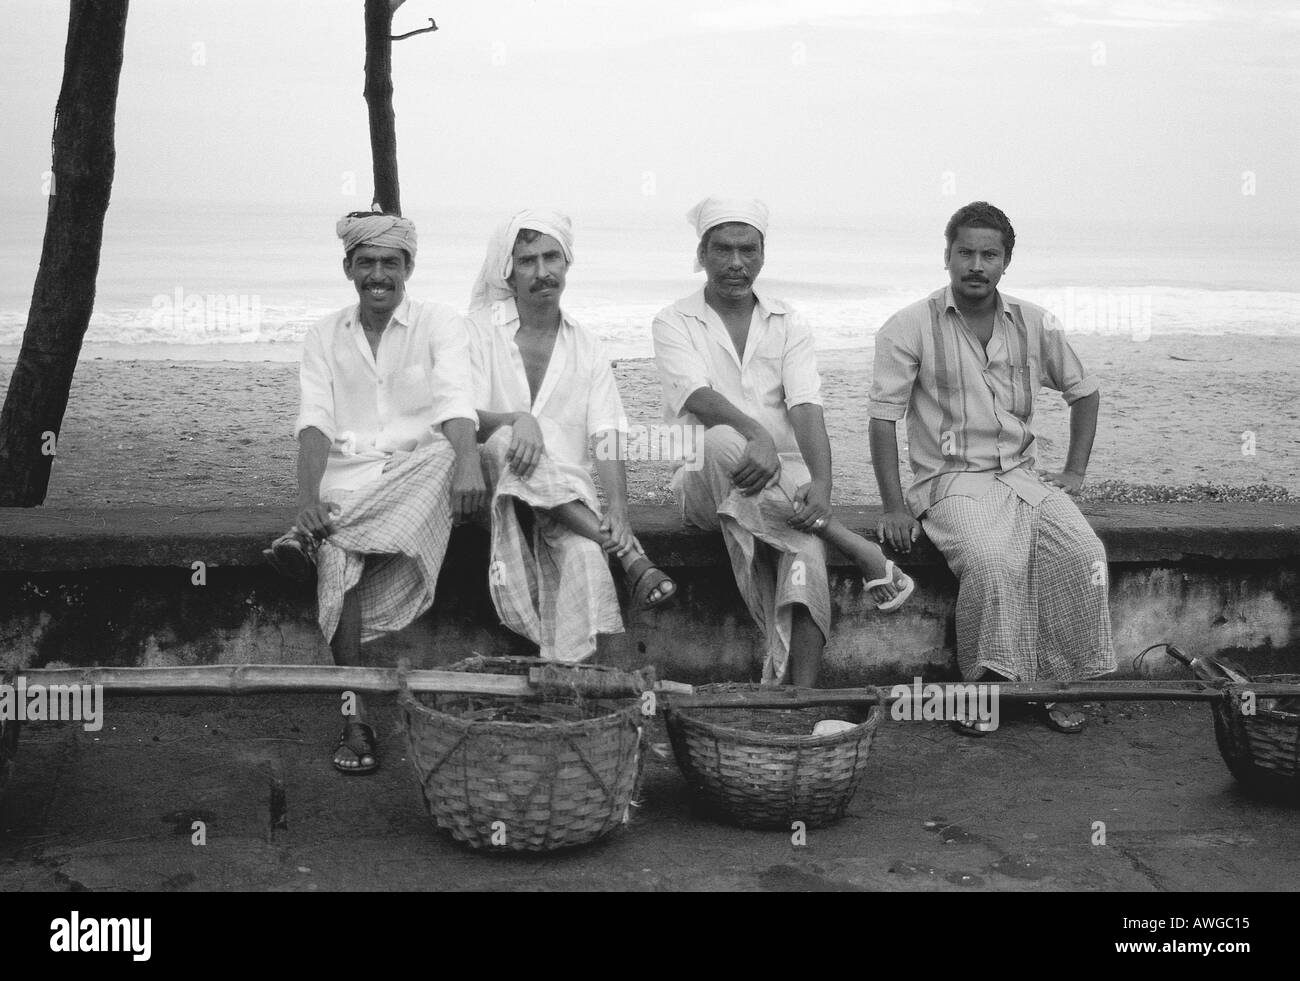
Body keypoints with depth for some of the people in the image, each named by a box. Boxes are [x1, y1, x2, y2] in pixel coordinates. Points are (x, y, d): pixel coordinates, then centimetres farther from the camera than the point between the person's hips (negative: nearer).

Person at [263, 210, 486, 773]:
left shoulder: (440, 325, 6)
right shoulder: (324, 337, 14)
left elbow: (456, 403, -13)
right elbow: (315, 421, 0)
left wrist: (468, 465, -35)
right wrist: (308, 497, -20)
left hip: (420, 468, -1)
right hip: (349, 471, 1)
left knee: (446, 458, -37)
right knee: (340, 558, -30)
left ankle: (310, 539, -36)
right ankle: (355, 719, -32)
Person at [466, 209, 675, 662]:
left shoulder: (587, 348, 12)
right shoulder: (482, 330, 6)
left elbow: (607, 441, 2)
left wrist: (618, 510, -17)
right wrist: (517, 420, -29)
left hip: (570, 493, 1)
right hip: (495, 489, -1)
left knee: (583, 556, -34)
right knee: (506, 442, -36)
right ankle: (630, 556, -36)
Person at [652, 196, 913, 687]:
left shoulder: (788, 324, 11)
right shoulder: (674, 323, 6)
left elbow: (805, 407, -5)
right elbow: (699, 397, -14)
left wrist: (821, 483, -24)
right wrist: (756, 435, -36)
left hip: (784, 480, 2)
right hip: (703, 480, -1)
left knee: (805, 550, -31)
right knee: (722, 442, -37)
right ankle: (860, 552, -30)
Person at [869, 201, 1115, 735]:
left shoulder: (1035, 325, 8)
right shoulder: (910, 327, -4)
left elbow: (1084, 391, 21)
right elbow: (883, 417, -6)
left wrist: (1074, 470, 10)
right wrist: (894, 506, -13)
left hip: (1021, 474, 4)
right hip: (949, 479, -4)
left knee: (1083, 554, -23)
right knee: (994, 563, -33)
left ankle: (1051, 684, -10)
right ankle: (985, 687, -14)